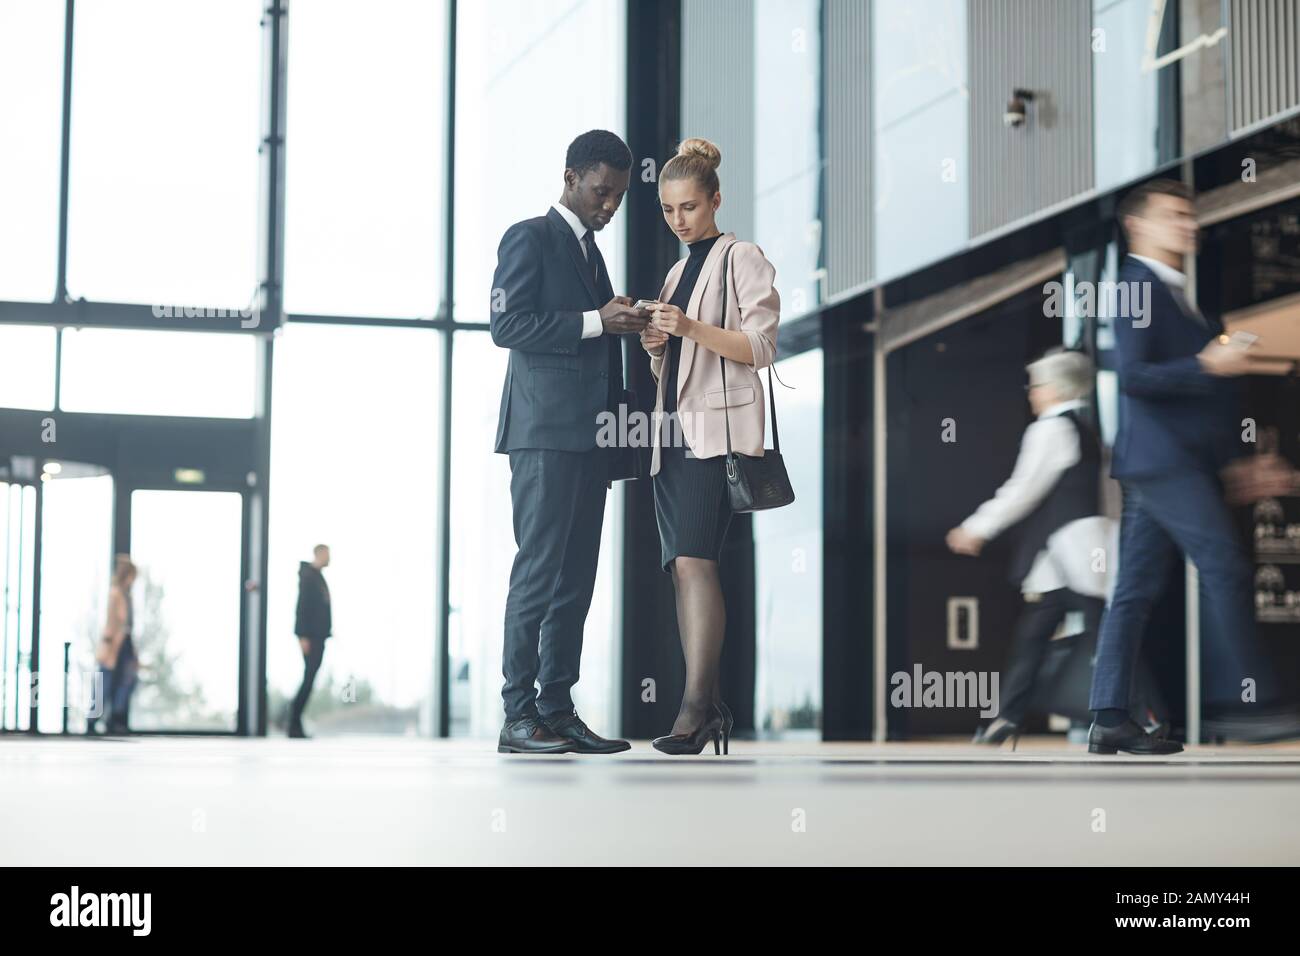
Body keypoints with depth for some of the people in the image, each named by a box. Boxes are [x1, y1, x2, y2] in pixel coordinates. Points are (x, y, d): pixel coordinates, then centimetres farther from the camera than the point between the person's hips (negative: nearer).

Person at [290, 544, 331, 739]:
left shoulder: (318, 576, 19)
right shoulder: (308, 575, -10)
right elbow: (302, 606, -16)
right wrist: (303, 635, -21)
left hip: (318, 635, 9)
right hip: (310, 635, -9)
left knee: (310, 679, 6)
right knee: (309, 679, -11)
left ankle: (295, 724, 6)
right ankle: (294, 725, -9)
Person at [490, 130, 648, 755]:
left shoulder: (590, 252, 26)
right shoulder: (530, 239, 0)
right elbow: (507, 325, -12)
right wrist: (595, 321, -16)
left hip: (589, 436, 8)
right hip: (546, 433, -8)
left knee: (576, 579, 5)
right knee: (540, 572, -11)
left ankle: (557, 710, 7)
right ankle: (518, 717, -10)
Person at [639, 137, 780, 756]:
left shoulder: (743, 260, 0)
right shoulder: (678, 272, 23)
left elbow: (761, 346, -9)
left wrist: (691, 329, -20)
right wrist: (654, 343, 5)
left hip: (717, 427, -8)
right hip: (672, 428, 8)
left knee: (693, 560, -19)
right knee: (682, 566, 3)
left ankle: (695, 705, -23)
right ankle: (711, 708, 6)